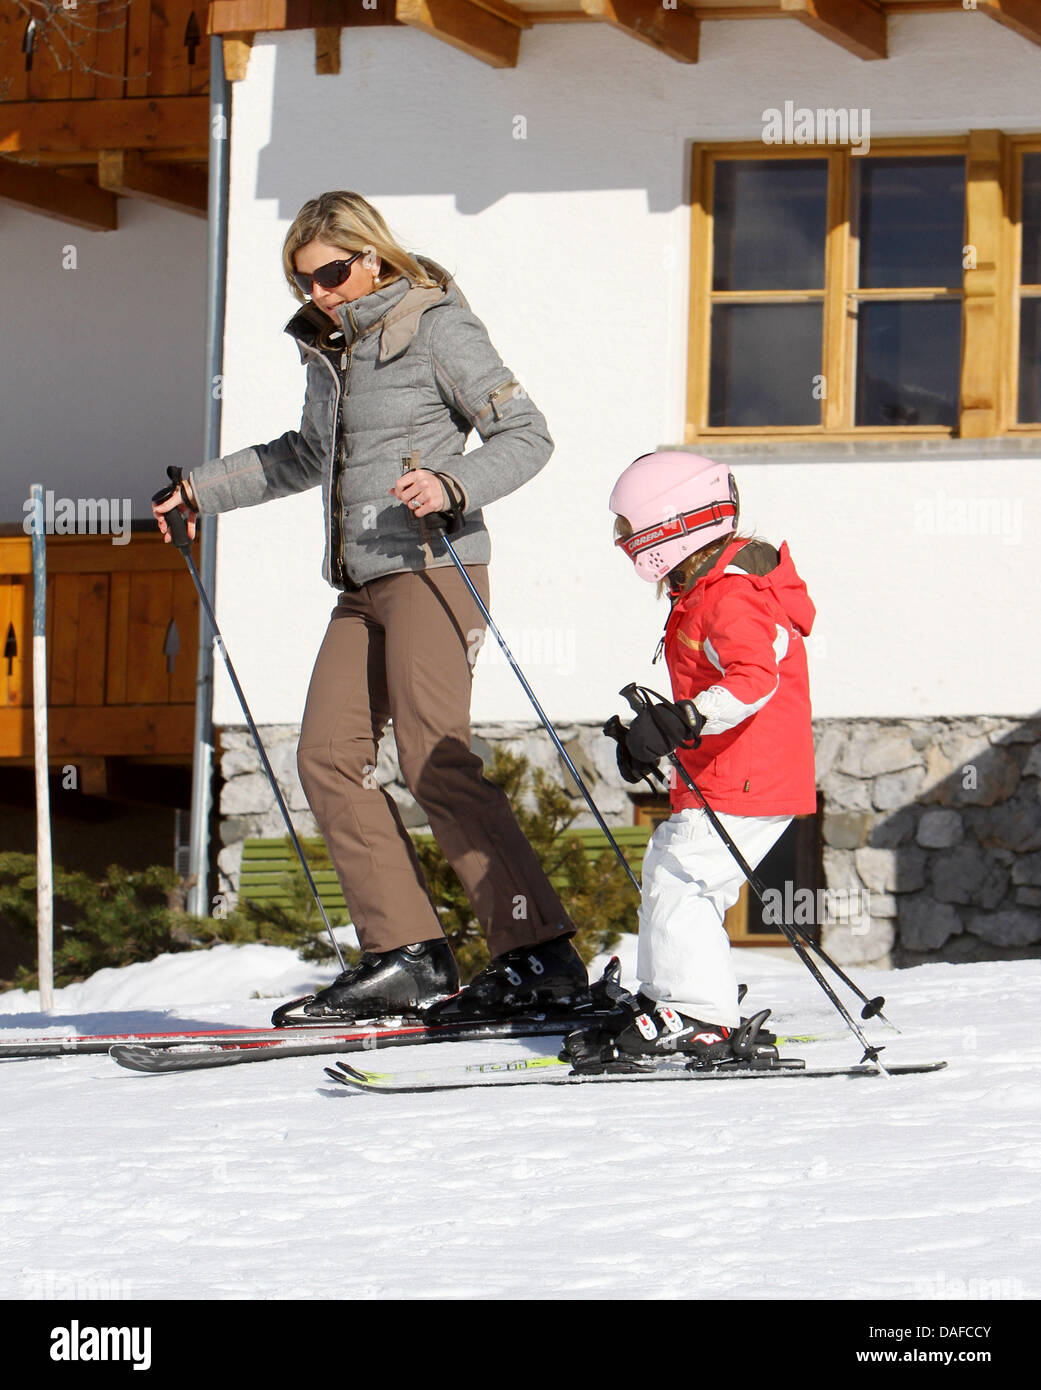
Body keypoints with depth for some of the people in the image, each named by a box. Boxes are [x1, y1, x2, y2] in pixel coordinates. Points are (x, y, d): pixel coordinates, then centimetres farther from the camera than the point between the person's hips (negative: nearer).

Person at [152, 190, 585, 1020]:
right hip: (363, 582, 8)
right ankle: (408, 954, -4)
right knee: (329, 757, -3)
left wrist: (451, 485, -26)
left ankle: (541, 955, -16)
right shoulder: (331, 346, 17)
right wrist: (206, 490, 34)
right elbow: (309, 455, 34)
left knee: (434, 759, -16)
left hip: (431, 566, -8)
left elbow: (525, 435, -10)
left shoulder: (436, 327, -6)